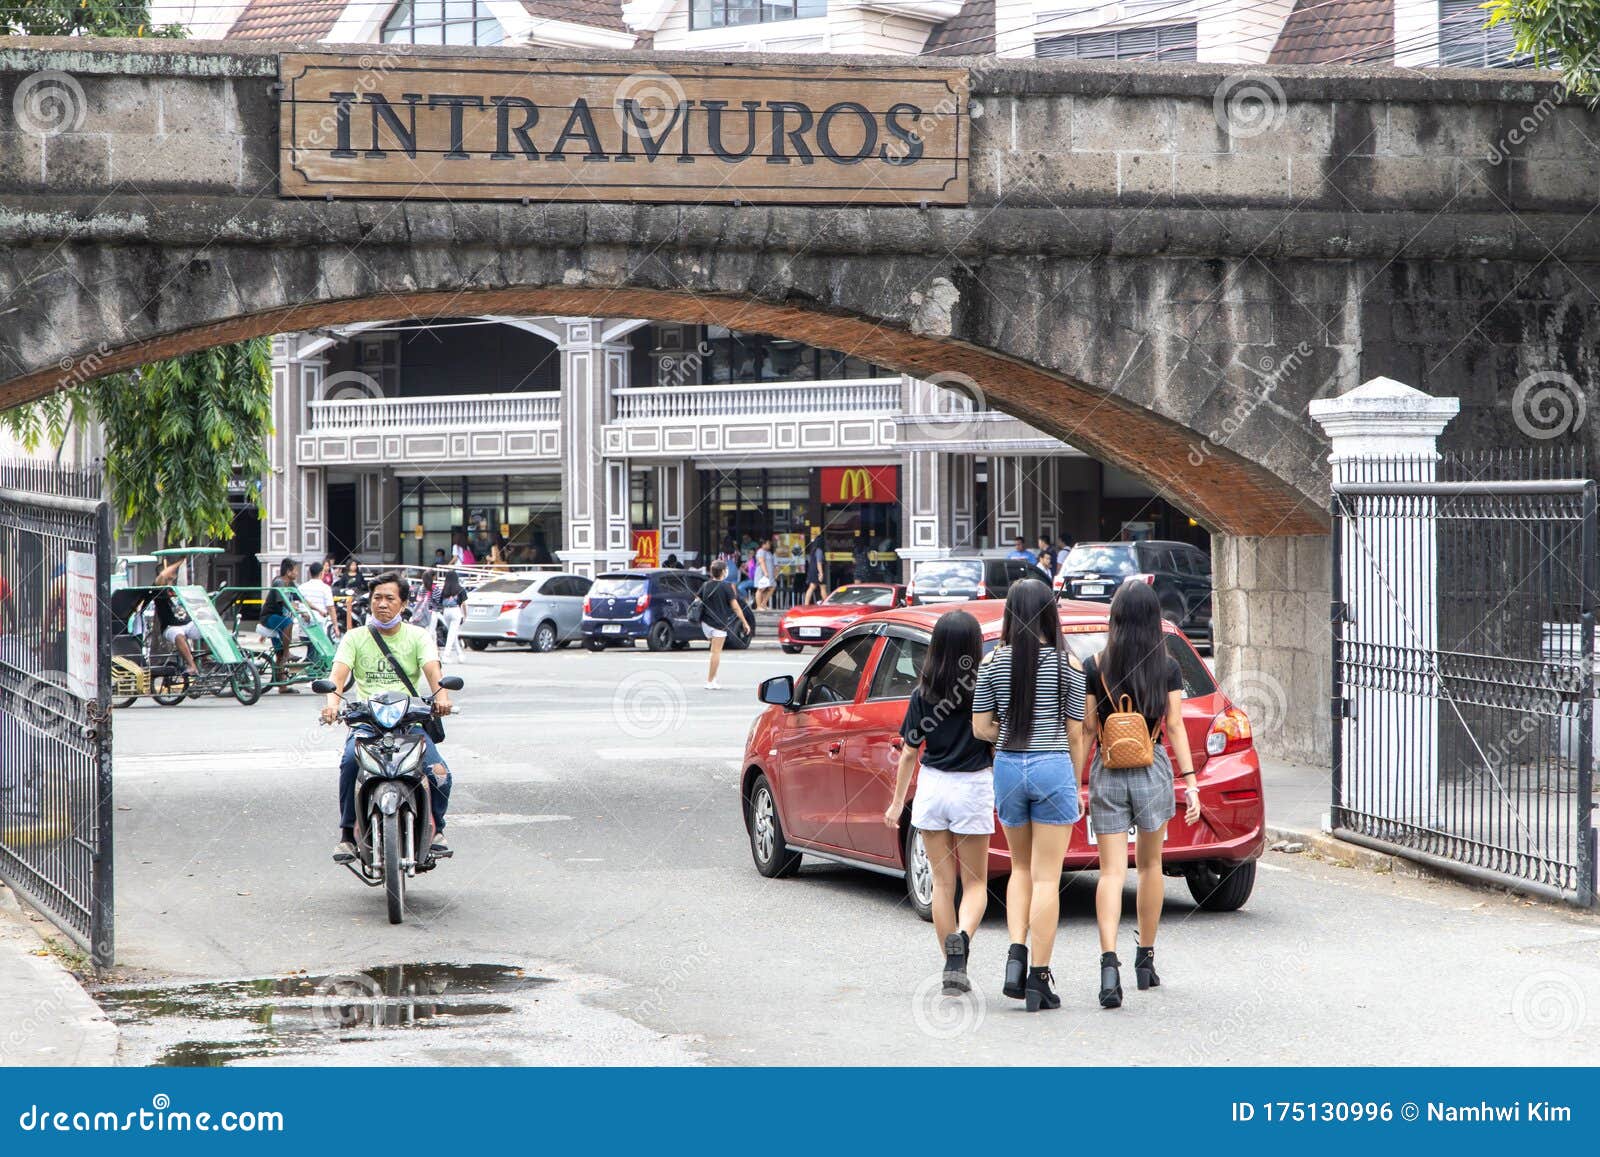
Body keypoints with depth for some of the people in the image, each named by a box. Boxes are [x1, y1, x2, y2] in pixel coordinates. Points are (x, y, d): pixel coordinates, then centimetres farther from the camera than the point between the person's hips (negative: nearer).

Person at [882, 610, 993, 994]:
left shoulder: (923, 692, -3)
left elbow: (910, 752, 1)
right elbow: (997, 748, -6)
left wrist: (897, 803, 10)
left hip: (932, 787, 2)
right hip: (972, 788, -2)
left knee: (943, 882, 10)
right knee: (975, 883, 8)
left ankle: (953, 970, 11)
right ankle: (962, 936, -22)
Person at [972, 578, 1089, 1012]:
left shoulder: (993, 663, 0)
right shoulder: (1067, 665, -5)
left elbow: (980, 728, 0)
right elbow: (1074, 734, -3)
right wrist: (1076, 785, 8)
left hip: (1008, 767, 3)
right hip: (1054, 768, -3)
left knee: (1021, 869, 19)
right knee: (1046, 877, 1)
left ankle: (1016, 955, 1)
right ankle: (1039, 978, 0)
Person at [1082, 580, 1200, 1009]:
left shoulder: (1095, 668, -3)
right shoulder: (1168, 668, -2)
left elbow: (1087, 730, -2)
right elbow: (1175, 727, -4)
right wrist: (1190, 783, -1)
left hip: (1107, 773, -1)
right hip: (1153, 772, 1)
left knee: (1112, 871, -2)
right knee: (1150, 866, 17)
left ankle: (1109, 961, -20)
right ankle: (1145, 960, 25)